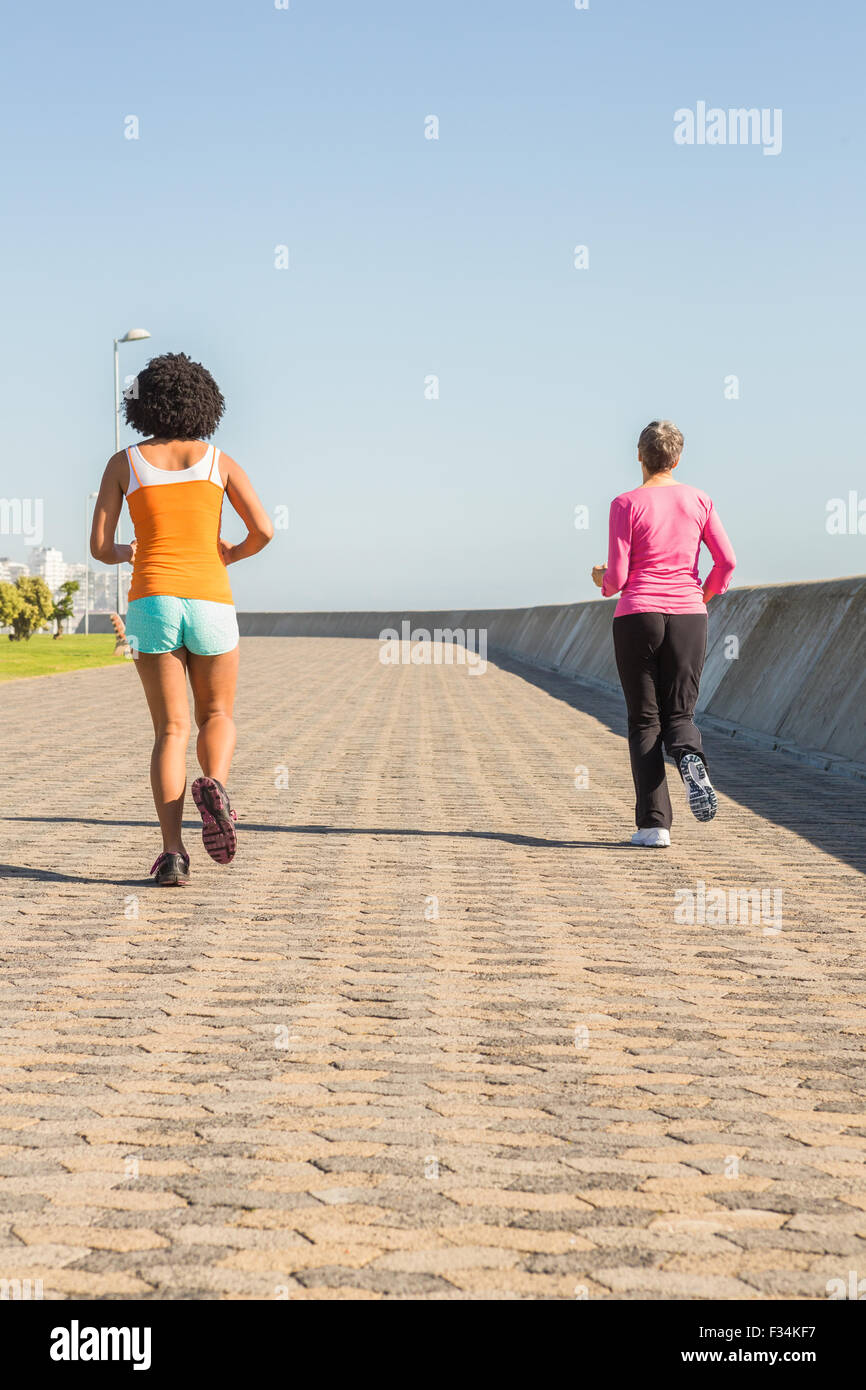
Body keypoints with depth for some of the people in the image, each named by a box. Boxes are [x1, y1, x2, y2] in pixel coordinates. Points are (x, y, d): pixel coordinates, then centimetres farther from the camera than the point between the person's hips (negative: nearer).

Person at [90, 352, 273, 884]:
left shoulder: (124, 463, 7)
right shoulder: (219, 461, 8)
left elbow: (99, 547, 3)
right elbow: (264, 530, -3)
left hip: (152, 604, 0)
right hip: (209, 602, 0)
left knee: (171, 731, 6)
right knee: (218, 717, 19)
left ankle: (173, 854, -10)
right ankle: (214, 788, -16)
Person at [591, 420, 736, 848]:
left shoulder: (626, 504, -5)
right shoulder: (698, 501, 4)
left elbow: (617, 577, -7)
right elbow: (726, 561, -1)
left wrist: (603, 582, 16)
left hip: (637, 617, -2)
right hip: (688, 617, 2)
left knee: (644, 721, 6)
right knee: (679, 714, 11)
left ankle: (654, 824, -2)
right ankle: (690, 758, -27)